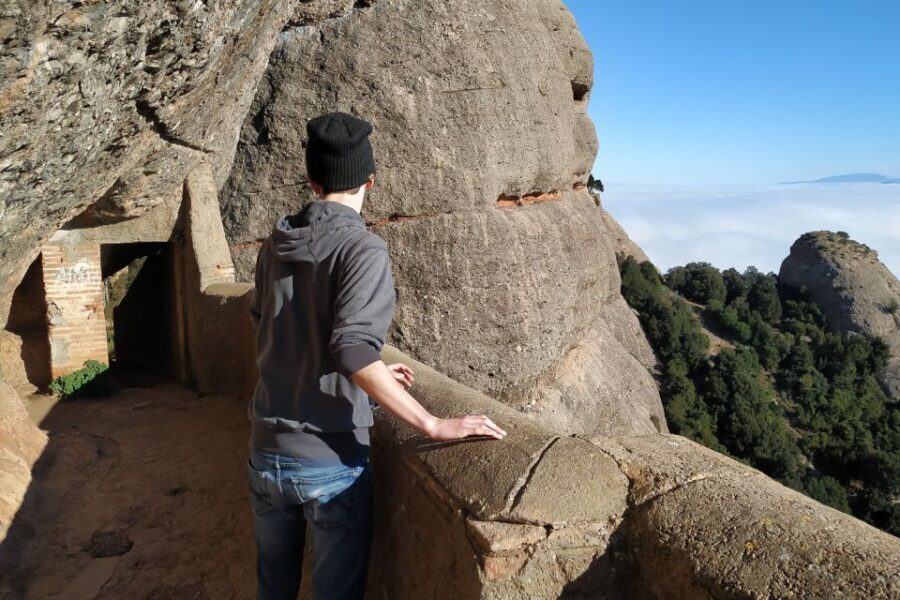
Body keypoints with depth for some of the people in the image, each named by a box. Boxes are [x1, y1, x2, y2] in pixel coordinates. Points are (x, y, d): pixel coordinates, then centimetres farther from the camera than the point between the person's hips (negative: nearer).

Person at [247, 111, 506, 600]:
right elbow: (354, 351, -29)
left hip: (266, 450, 6)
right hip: (330, 460, -6)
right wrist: (433, 425, -24)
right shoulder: (363, 249, -15)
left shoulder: (276, 244, 3)